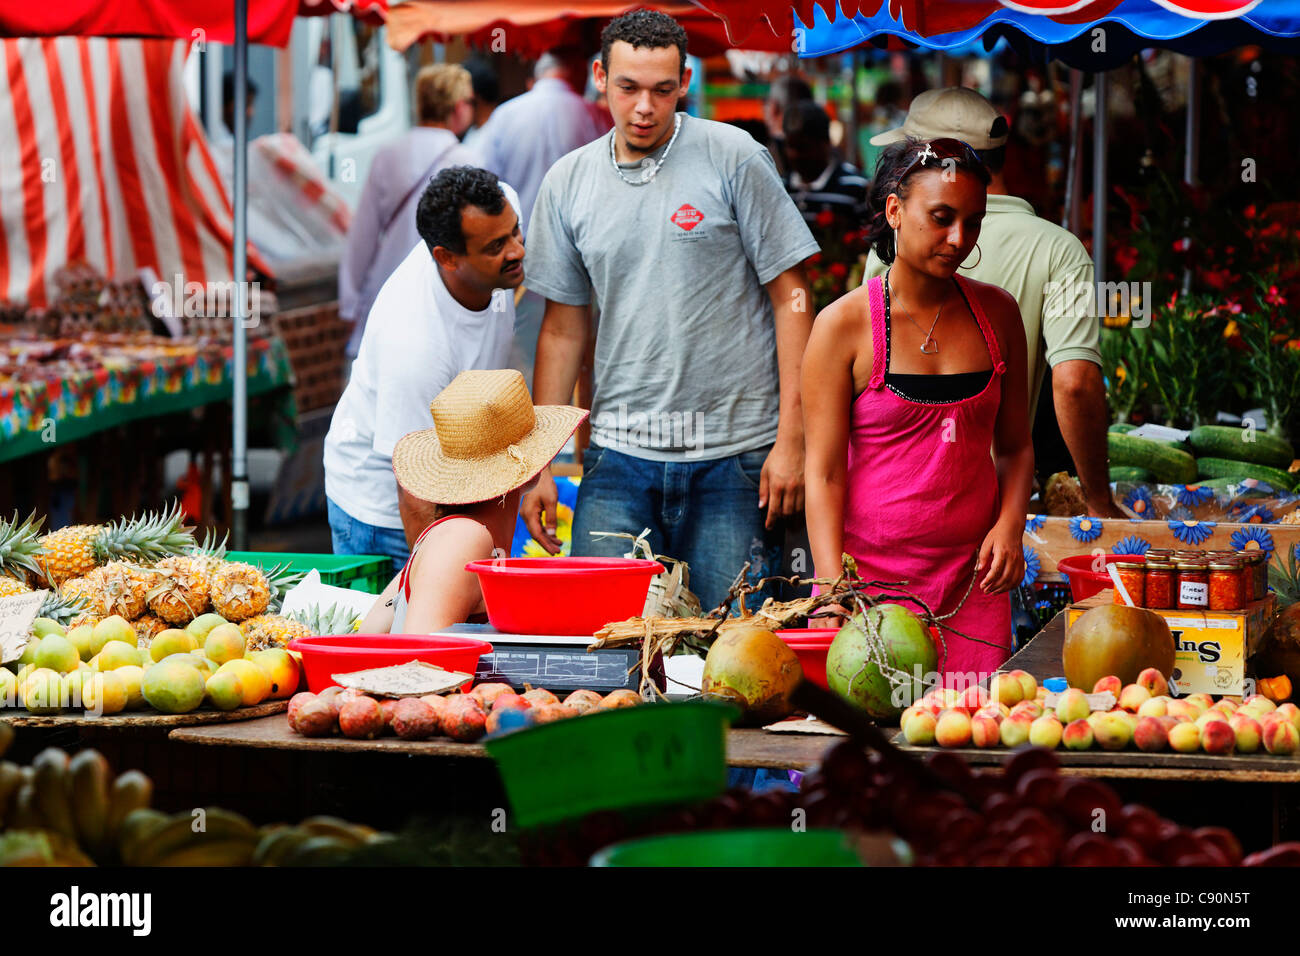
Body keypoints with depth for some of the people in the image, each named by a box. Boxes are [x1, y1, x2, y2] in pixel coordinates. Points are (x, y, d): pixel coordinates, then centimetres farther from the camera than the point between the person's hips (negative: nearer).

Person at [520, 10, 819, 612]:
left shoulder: (732, 157, -2)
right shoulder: (567, 184, 8)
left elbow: (790, 297, -2)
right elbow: (564, 330, 15)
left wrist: (791, 440, -8)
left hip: (735, 454, -3)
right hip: (619, 451, 3)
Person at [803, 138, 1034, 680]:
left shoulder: (996, 313, 8)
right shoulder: (844, 325, -4)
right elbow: (824, 472, -6)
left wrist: (1010, 524, -2)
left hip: (974, 577, 3)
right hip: (871, 572, -3)